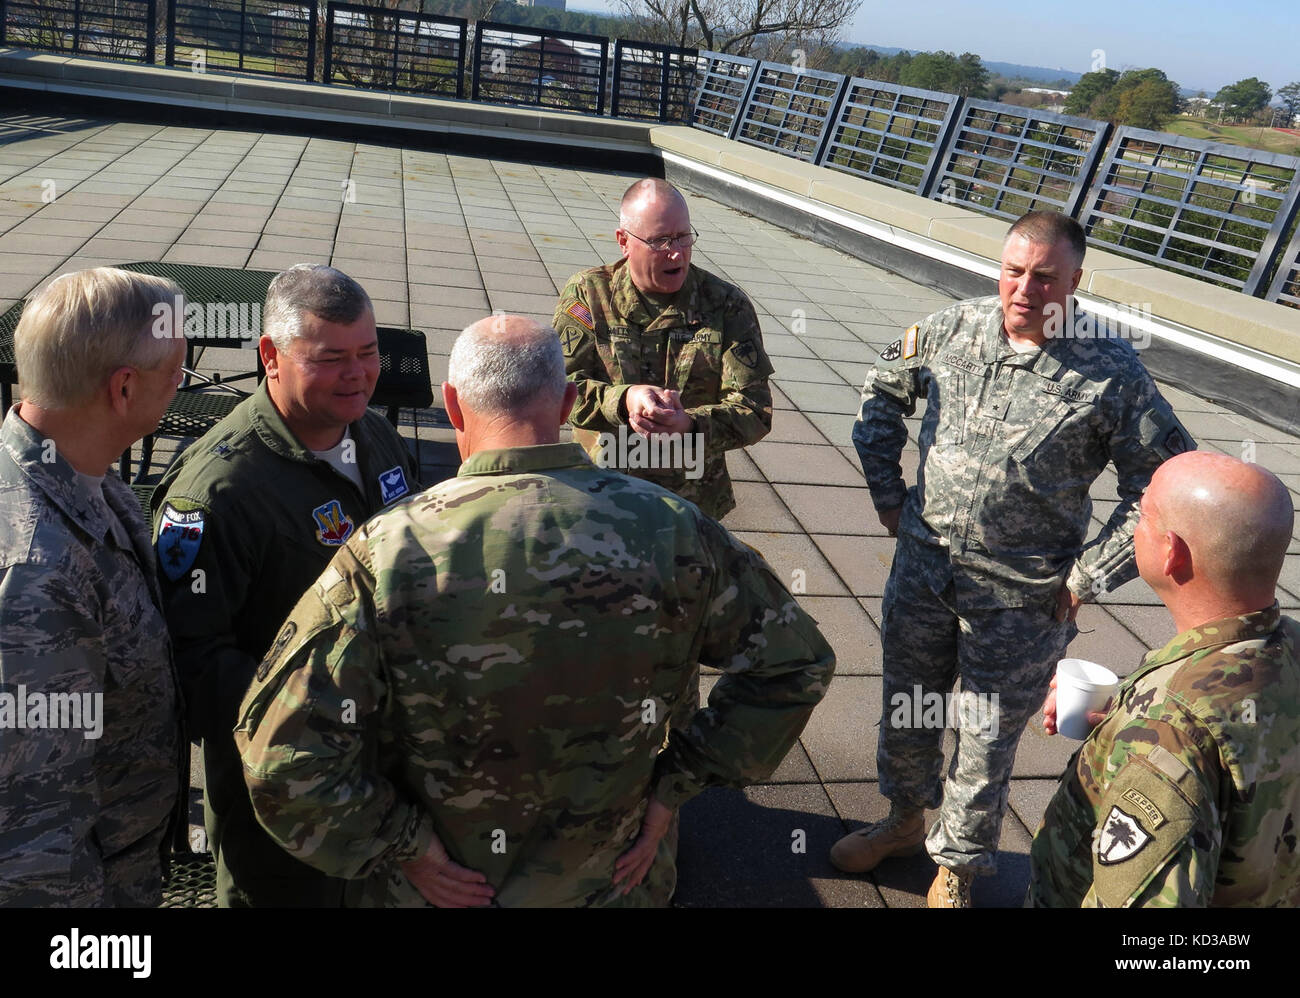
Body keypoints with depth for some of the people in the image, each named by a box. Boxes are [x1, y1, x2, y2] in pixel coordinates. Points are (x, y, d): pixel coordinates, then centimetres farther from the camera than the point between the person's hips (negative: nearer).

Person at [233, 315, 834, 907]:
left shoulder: (389, 553, -26)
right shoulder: (670, 530, -18)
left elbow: (284, 760, -27)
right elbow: (795, 662, -7)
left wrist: (399, 845, -12)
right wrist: (674, 787, -5)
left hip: (440, 887, -1)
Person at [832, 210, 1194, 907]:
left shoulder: (1110, 373, -14)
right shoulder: (952, 328, -4)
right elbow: (883, 391, 12)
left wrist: (1085, 576, -11)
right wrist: (887, 495, 8)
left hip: (1021, 599, -4)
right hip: (923, 565, 4)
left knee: (985, 742, 12)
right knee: (906, 708, 21)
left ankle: (957, 867, 37)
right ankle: (904, 821, 49)